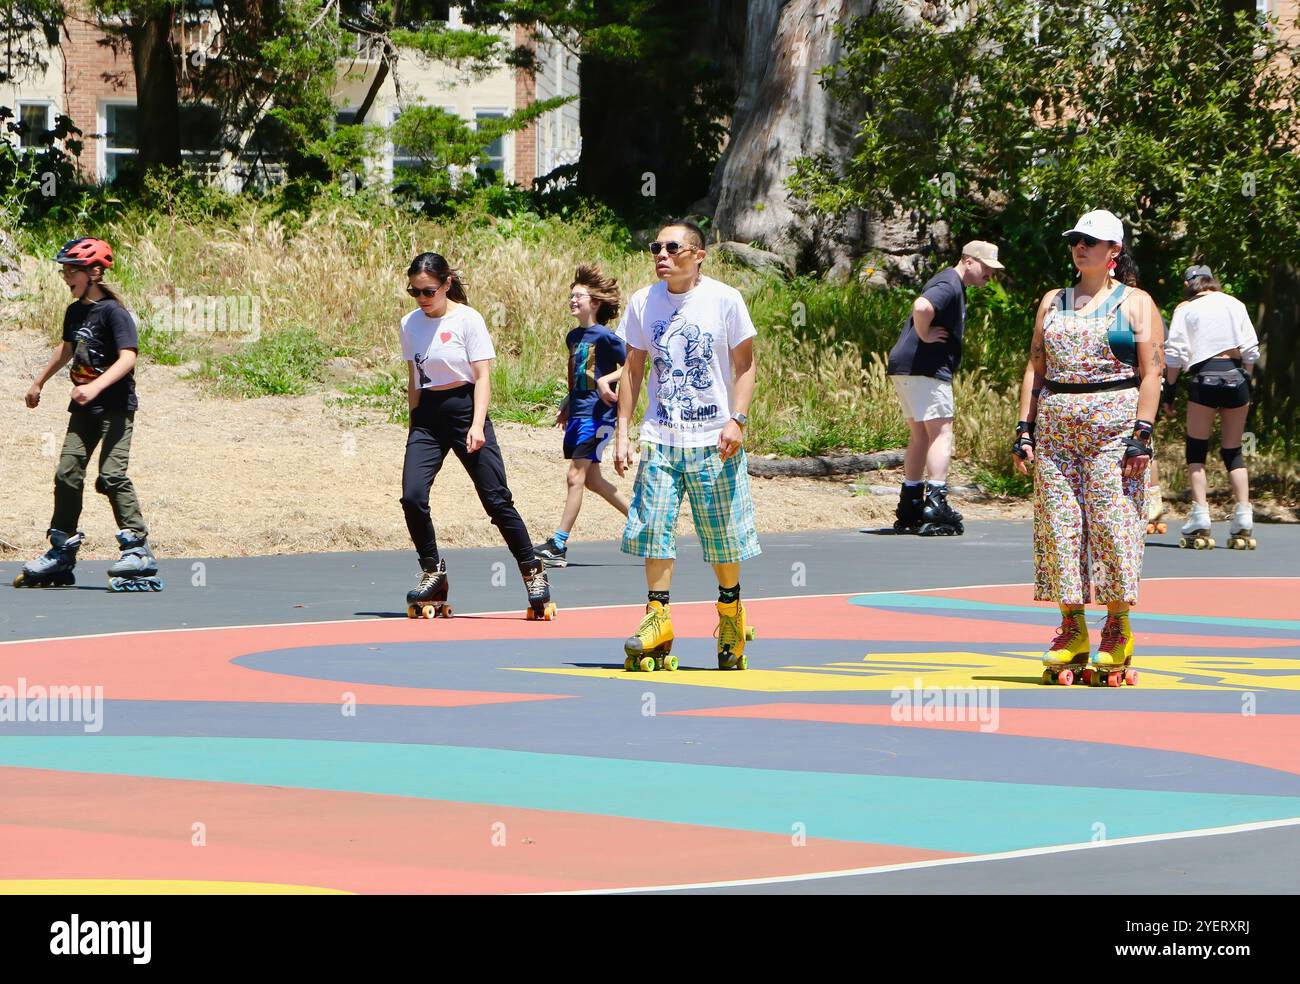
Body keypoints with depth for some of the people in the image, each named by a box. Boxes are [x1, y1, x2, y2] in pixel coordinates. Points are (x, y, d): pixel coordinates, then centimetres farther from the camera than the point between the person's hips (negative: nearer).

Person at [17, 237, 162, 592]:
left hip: (115, 406, -8)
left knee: (112, 475, -16)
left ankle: (138, 550, -14)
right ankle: (61, 554, 14)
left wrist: (96, 387, -37)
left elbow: (128, 357, -24)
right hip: (84, 408, 8)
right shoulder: (75, 311, 11)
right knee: (67, 473, 5)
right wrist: (38, 383, 37)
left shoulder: (112, 312, -14)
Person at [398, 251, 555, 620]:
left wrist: (477, 426, -20)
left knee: (496, 499, -7)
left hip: (464, 408, -4)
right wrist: (415, 425, 14)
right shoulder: (410, 324, 8)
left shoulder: (467, 320, -8)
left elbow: (482, 376, -9)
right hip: (427, 415, 4)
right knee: (412, 496, -12)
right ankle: (432, 572, 6)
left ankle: (532, 572, 7)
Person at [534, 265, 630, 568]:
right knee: (592, 479, 13)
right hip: (577, 415, 9)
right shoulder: (574, 336, 13)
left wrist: (606, 380, -21)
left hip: (597, 415, -9)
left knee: (576, 477, -11)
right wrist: (567, 405, 19)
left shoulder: (605, 336, -11)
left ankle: (558, 545, -11)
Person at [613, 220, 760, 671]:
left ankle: (730, 609, 25)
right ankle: (657, 619, -1)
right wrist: (622, 431, 5)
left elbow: (745, 364, -1)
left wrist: (737, 419, -13)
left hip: (714, 439, -2)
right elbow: (633, 369, 11)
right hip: (660, 437, 3)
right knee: (654, 527, -7)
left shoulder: (724, 300, -5)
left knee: (724, 535, 4)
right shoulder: (643, 303, 5)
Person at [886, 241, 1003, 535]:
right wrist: (925, 335, -19)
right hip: (925, 367, -11)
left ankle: (910, 509, 19)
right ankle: (935, 505, -20)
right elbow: (922, 306, -34)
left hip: (905, 367, 11)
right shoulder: (949, 286, -14)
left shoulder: (954, 286, 21)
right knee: (941, 433, -12)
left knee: (920, 436, 15)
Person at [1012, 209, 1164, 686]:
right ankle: (1072, 628, 6)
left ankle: (1117, 629, 0)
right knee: (1058, 523, 0)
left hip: (1113, 426, -4)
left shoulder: (1136, 303, 3)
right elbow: (1036, 368, 16)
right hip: (1055, 427, 5)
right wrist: (1024, 429, 7)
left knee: (1112, 519, -8)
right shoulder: (1053, 302, 17)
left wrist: (1142, 433, -13)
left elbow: (1151, 373, -4)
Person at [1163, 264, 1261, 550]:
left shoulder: (1186, 309, 5)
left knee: (1196, 449, 5)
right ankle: (1243, 521, -1)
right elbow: (1251, 350, 10)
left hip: (1205, 377, -3)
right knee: (1233, 451, 10)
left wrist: (1169, 389, 4)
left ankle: (1200, 522, -6)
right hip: (1236, 377, 3)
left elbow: (1175, 354, -1)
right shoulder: (1235, 305, 12)